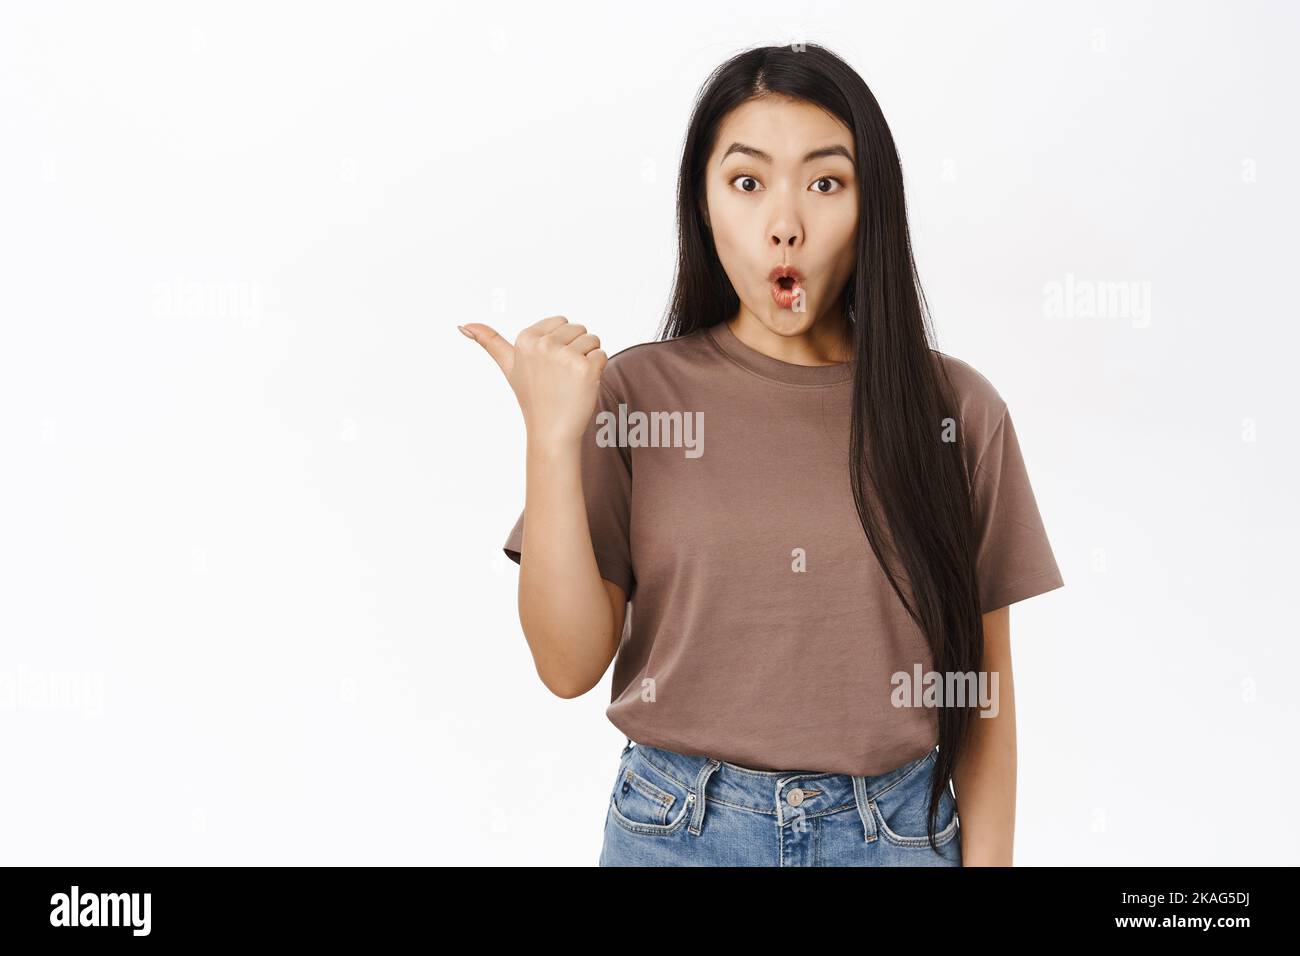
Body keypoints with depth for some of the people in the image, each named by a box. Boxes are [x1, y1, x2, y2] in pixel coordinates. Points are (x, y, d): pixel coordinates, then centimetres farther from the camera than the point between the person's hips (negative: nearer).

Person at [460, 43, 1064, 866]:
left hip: (899, 829, 1)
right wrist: (553, 437, -17)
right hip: (679, 828, 0)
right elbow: (570, 664, -9)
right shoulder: (635, 395, -6)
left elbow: (984, 683, 0)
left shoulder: (958, 411, -5)